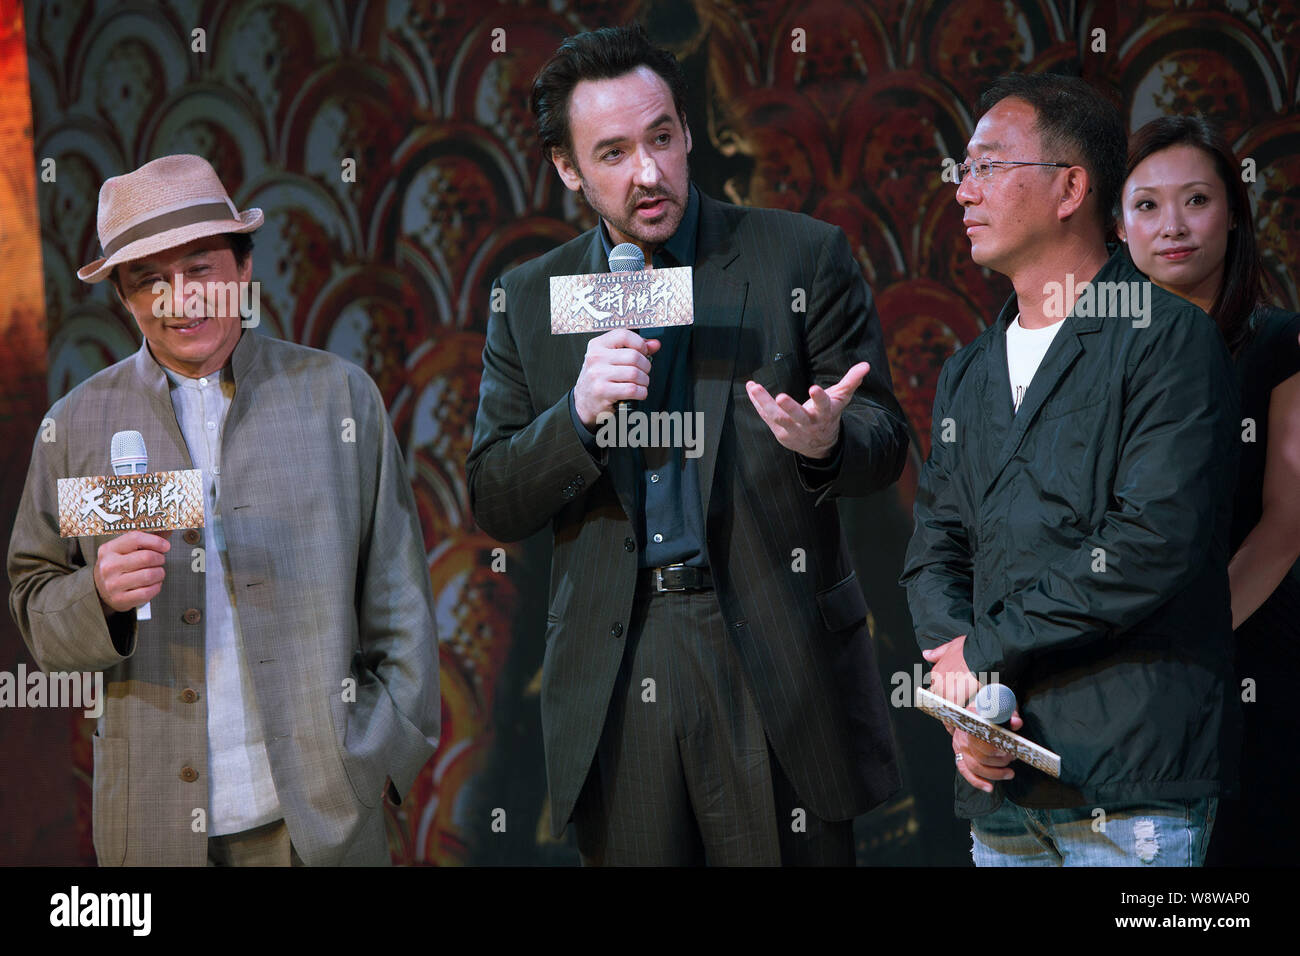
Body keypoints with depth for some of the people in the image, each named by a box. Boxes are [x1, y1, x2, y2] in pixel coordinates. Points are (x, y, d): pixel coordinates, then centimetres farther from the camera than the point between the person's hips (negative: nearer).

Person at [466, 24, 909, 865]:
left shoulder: (803, 257, 2)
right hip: (613, 684, 2)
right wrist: (580, 413, -13)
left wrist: (827, 441, -21)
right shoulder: (529, 299, 9)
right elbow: (494, 506, 6)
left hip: (775, 670, -2)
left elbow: (885, 443, 3)